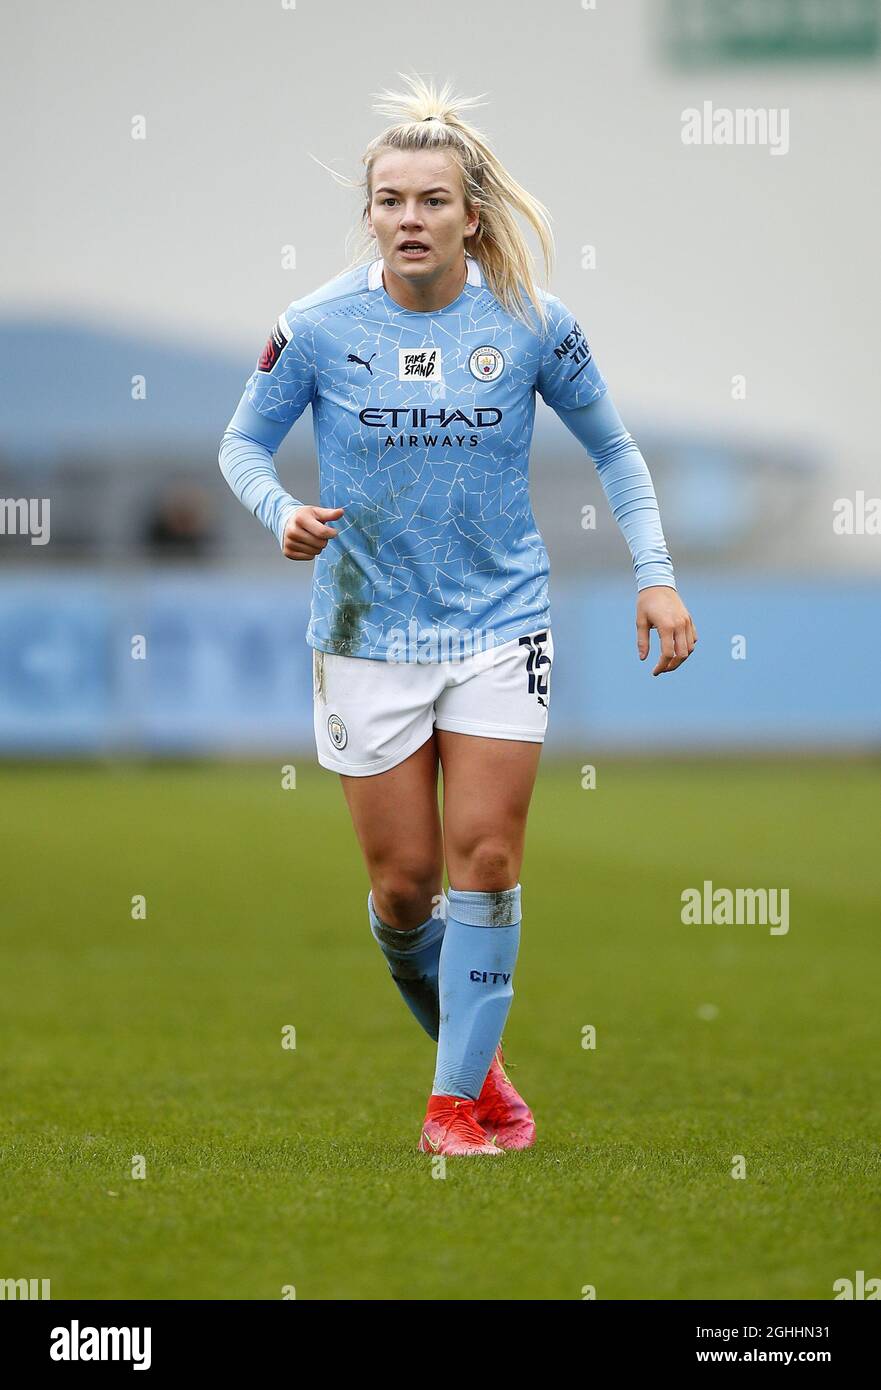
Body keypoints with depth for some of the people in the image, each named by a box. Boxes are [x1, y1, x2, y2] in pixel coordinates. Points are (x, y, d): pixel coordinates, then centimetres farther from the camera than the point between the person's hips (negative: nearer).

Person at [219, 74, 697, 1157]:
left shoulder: (532, 324, -6)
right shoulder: (318, 327, -8)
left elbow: (611, 446, 9)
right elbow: (242, 442, 6)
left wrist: (656, 575, 0)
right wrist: (282, 512, -15)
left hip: (500, 629, 0)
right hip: (368, 638, 0)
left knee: (485, 865, -7)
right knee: (404, 885, 2)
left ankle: (459, 1099, 2)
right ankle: (472, 1055, 27)